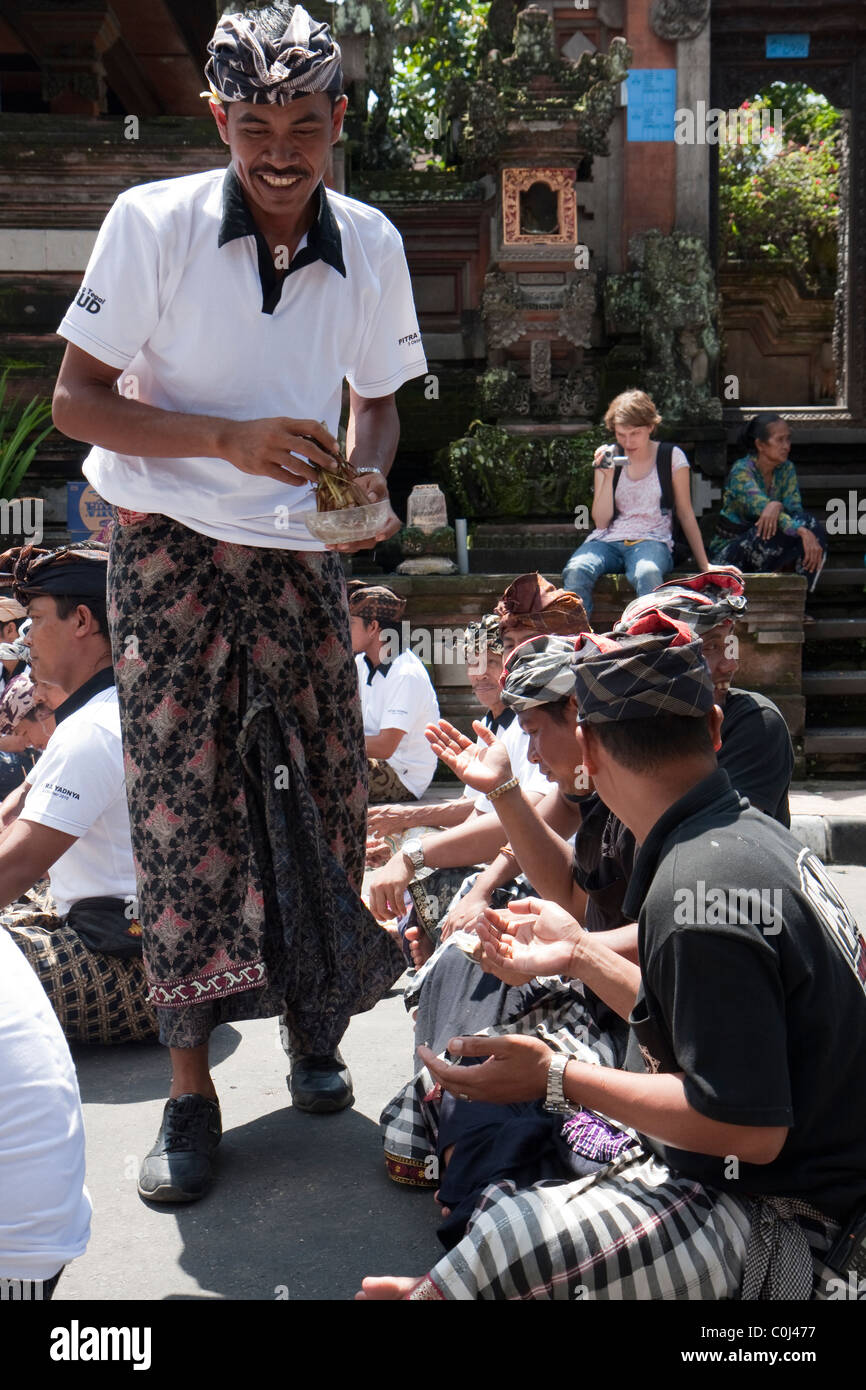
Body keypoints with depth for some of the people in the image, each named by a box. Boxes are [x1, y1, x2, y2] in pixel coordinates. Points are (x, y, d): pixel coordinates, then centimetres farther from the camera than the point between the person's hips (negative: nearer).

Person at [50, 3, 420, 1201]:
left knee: (323, 796, 5)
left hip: (301, 558, 3)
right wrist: (231, 439, -23)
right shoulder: (152, 222, -10)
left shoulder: (371, 244, 0)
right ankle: (189, 1084, 10)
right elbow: (76, 399, -9)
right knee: (181, 805, -3)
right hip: (171, 551, -3)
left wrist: (365, 481, -10)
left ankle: (315, 1026, 28)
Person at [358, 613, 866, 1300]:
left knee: (505, 1242, -25)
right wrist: (582, 954, 14)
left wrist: (558, 1078, -21)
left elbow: (751, 1130, -25)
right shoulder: (757, 835, 2)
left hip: (771, 1227, -10)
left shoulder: (700, 890, -28)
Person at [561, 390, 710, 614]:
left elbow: (686, 514, 10)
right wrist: (608, 476, -6)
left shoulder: (671, 457, 6)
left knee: (647, 574, -40)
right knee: (575, 572, -33)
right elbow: (601, 521, 5)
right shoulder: (609, 460, 12)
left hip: (652, 540, -2)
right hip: (608, 541, 2)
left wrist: (705, 566, 6)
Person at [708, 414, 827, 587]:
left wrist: (778, 505, -35)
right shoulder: (741, 471, -18)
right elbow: (760, 505, -35)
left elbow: (795, 507, -8)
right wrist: (802, 532, -49)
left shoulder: (786, 469, 3)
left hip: (761, 542, 6)